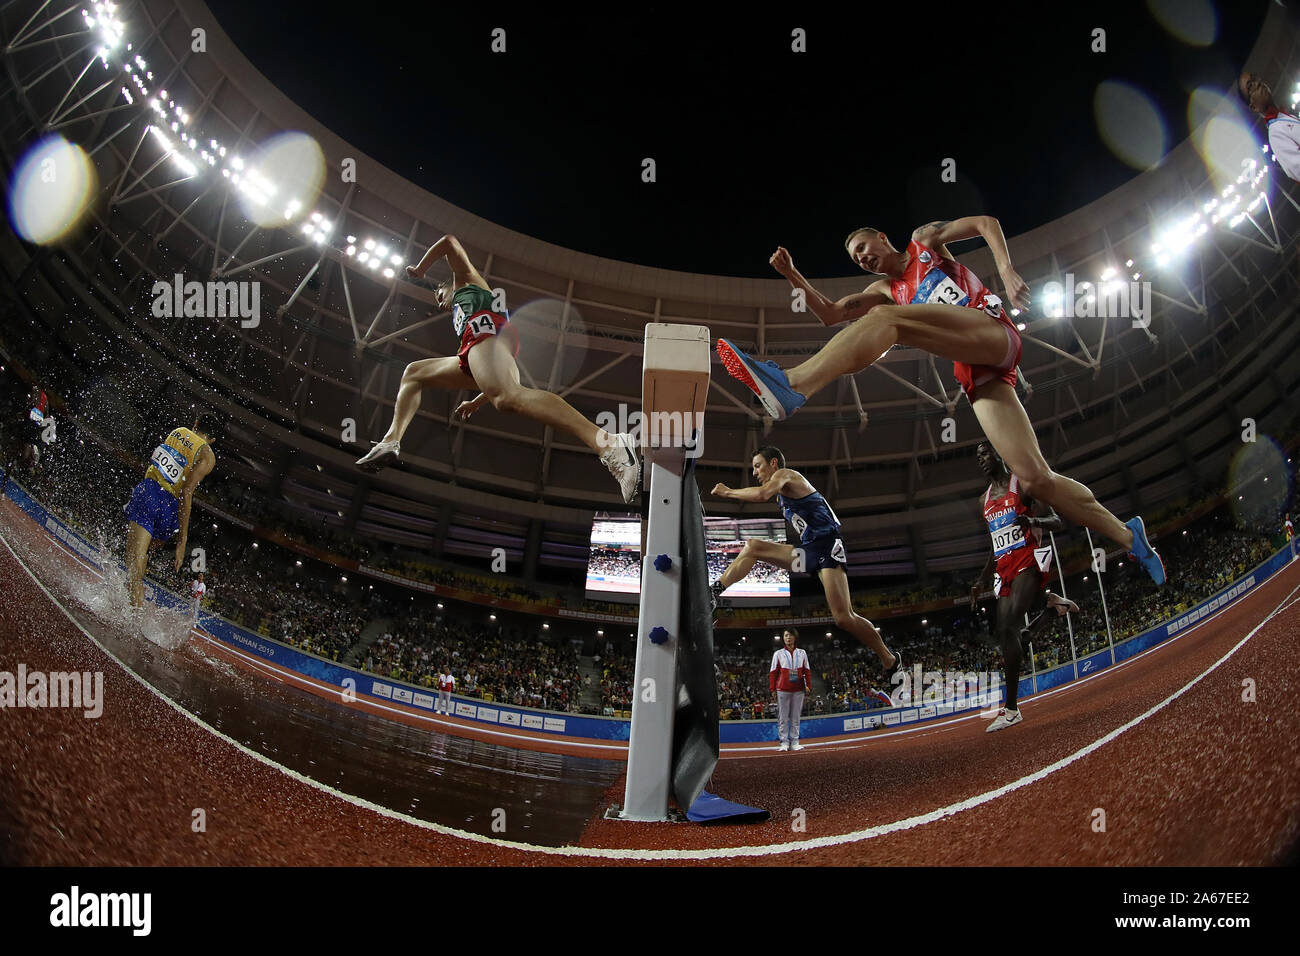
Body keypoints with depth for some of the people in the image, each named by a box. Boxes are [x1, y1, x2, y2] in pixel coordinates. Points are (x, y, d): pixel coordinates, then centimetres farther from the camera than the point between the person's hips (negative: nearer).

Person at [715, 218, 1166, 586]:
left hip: (993, 330, -6)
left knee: (885, 317, -26)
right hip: (974, 375, 6)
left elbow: (986, 223, 12)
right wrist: (794, 277, 13)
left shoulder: (925, 241, 20)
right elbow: (832, 314, 24)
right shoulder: (884, 290, 32)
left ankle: (791, 385, -44)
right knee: (1035, 478, -7)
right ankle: (1127, 536, 4)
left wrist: (1007, 271, -4)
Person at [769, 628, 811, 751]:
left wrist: (808, 685, 1)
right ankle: (784, 742, 3)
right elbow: (773, 673, 5)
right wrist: (772, 689, -3)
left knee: (796, 717, 5)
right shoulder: (778, 654, 6)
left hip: (798, 690, 2)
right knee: (783, 717, -1)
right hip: (783, 689, -2)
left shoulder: (802, 653, 12)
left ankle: (795, 742, 9)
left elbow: (807, 670, 12)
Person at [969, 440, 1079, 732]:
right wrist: (983, 580, 22)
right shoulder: (985, 500, 19)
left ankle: (1011, 708, -25)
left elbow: (1057, 523, -4)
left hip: (1028, 560, -8)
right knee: (1004, 633, -4)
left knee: (1008, 627, -23)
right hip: (1005, 567, 8)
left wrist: (1034, 520, -26)